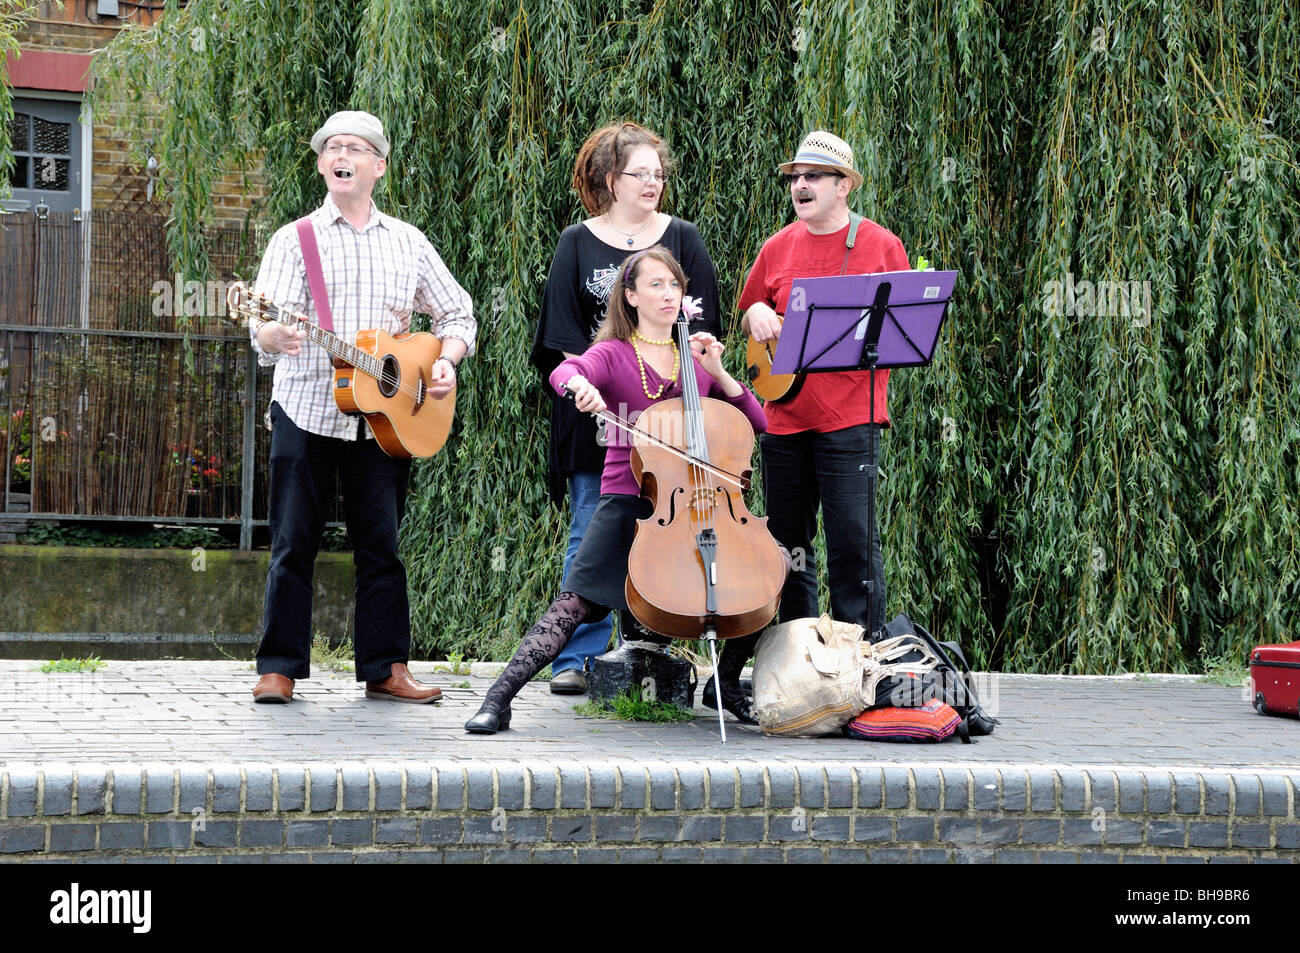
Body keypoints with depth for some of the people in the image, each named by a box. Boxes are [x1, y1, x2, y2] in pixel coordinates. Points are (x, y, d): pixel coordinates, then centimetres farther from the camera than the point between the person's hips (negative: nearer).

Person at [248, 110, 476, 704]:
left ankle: (386, 669, 10)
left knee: (380, 545, 4)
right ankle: (279, 668, 6)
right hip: (307, 410, -2)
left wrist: (445, 361, -1)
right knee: (293, 544, 0)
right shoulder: (295, 239, 2)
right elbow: (264, 328, -11)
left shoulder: (408, 243, 11)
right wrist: (275, 336, -35)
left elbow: (457, 314, 18)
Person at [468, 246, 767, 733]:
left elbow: (756, 422, 9)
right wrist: (580, 384, -43)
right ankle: (498, 698, -17)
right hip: (627, 503, -3)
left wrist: (718, 373, -4)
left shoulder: (696, 361, 15)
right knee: (576, 602, -17)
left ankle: (728, 684, 7)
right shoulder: (614, 355, 4)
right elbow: (562, 372, -19)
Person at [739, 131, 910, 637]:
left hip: (850, 417, -4)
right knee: (787, 539, 9)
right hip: (784, 418, 5)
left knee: (852, 539, -8)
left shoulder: (880, 245, 0)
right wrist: (756, 313, 0)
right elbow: (745, 323, 22)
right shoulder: (778, 247, 12)